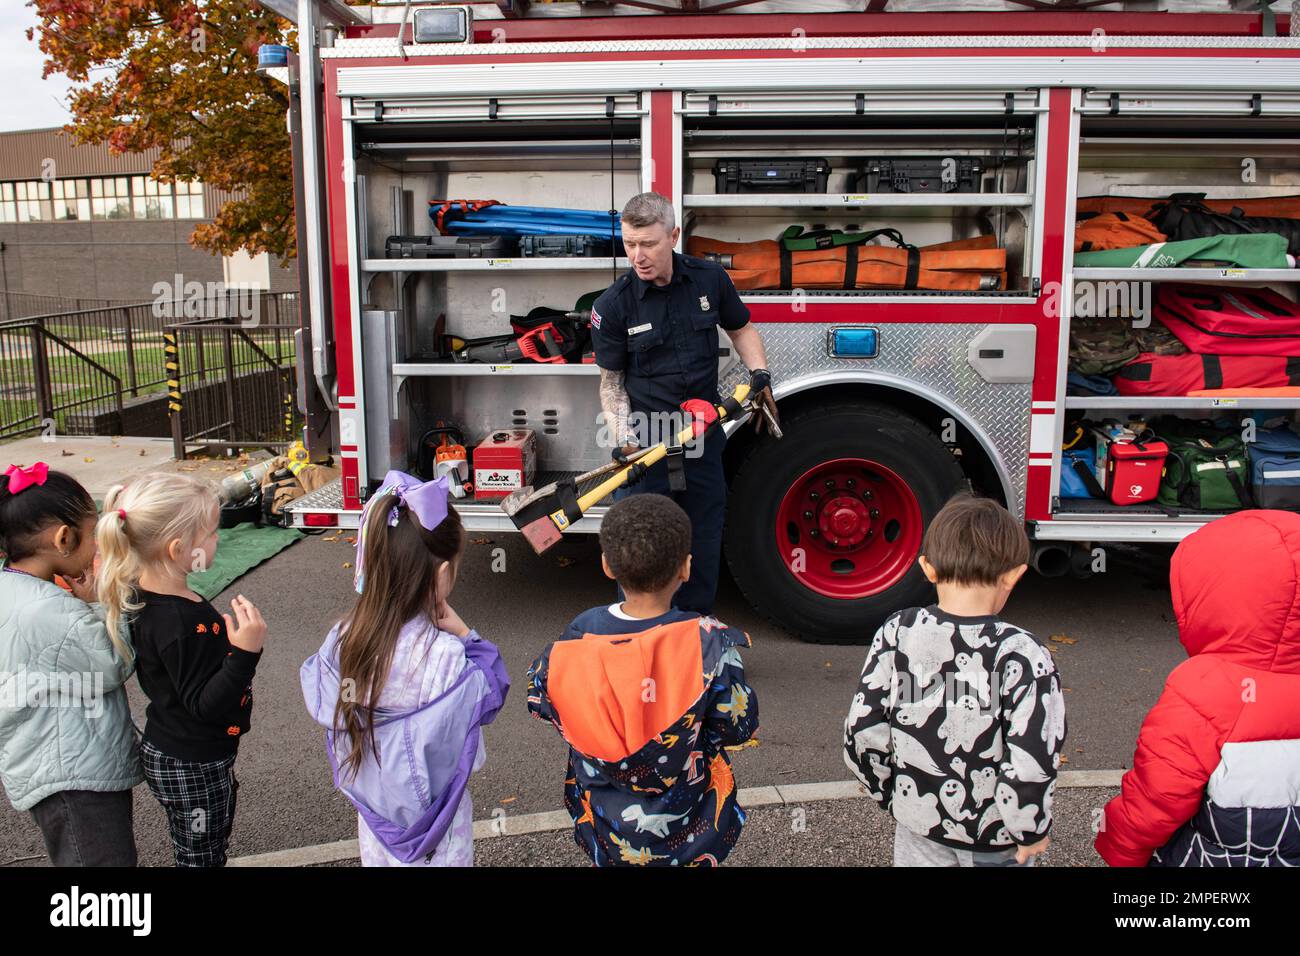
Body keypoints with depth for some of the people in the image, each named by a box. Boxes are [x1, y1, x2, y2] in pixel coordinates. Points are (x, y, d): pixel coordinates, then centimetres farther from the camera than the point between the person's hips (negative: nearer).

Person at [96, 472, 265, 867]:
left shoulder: (142, 599, -2)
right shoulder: (182, 623, -32)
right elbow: (204, 705, -29)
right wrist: (245, 652, -38)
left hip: (167, 754, 9)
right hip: (193, 768, -9)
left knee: (205, 854, 25)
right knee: (202, 858, 10)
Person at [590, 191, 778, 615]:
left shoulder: (710, 279, -2)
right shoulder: (613, 305, -9)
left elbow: (741, 330, 15)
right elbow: (612, 381, -2)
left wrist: (759, 373, -3)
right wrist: (622, 438, -17)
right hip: (645, 437, -3)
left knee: (704, 541, 13)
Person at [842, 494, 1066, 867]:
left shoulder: (897, 634, -14)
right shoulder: (1022, 654, -24)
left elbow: (862, 733, -10)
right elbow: (1032, 762, -24)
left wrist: (890, 795, 6)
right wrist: (1030, 831, -7)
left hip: (918, 824, 3)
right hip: (993, 837, -2)